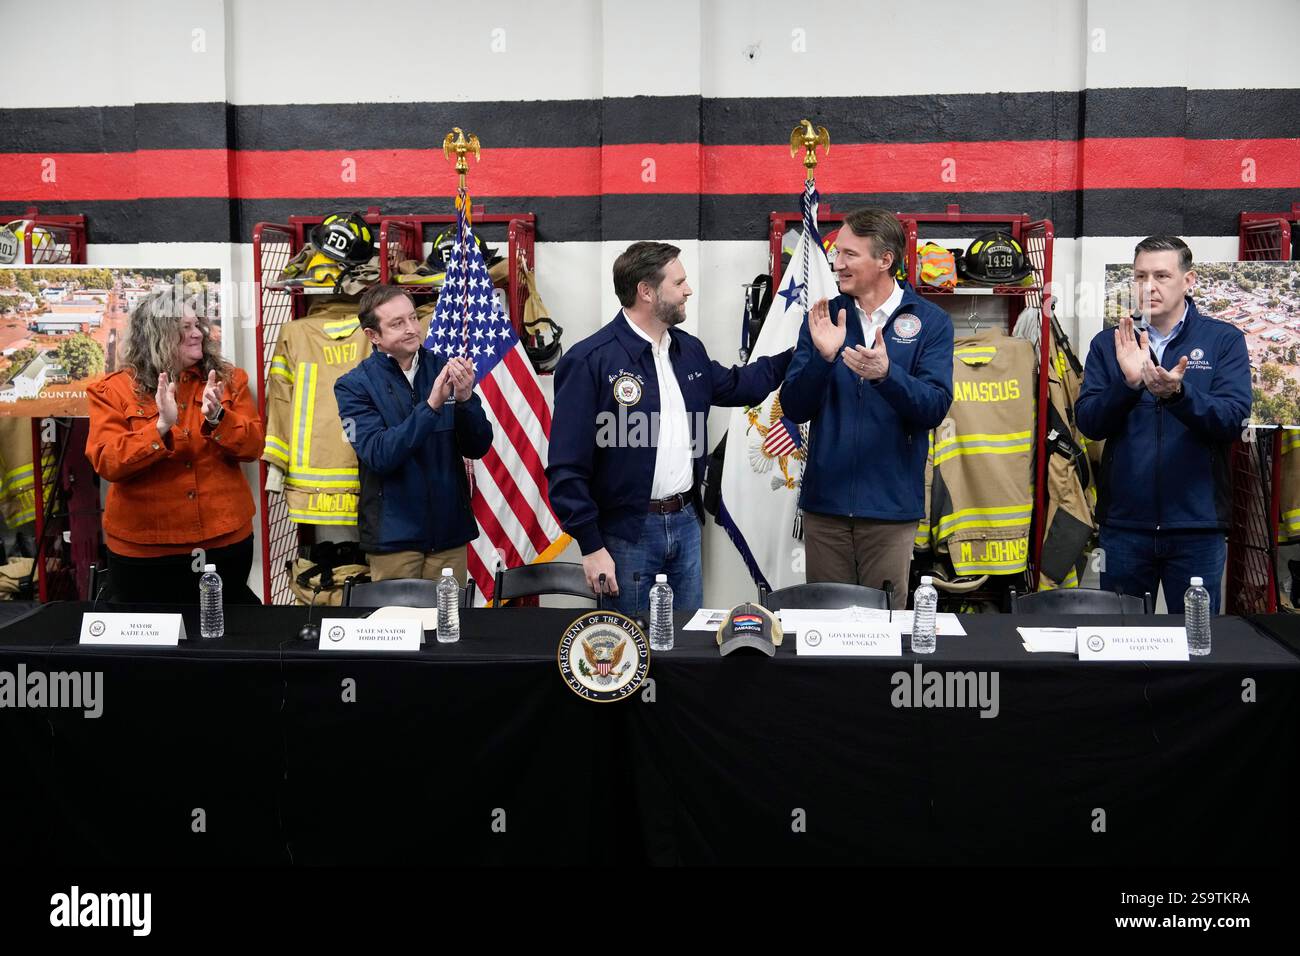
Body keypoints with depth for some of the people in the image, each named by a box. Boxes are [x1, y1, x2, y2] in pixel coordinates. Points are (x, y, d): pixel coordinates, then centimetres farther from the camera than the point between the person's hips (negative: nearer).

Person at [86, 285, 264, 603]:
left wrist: (217, 419, -22)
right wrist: (162, 427, -26)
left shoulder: (229, 379, 3)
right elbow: (107, 464, -13)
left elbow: (253, 447, -3)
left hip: (226, 537, 2)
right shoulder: (113, 390, -4)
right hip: (144, 546, -2)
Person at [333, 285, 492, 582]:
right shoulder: (354, 386, -6)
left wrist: (465, 399, -19)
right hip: (395, 534, -3)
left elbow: (478, 447, -1)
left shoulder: (444, 369, 1)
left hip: (450, 531, 3)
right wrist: (431, 405, -28)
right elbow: (378, 455, -19)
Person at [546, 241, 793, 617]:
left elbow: (734, 386, 30)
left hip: (685, 522, 7)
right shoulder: (589, 361, -14)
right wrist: (591, 547, -17)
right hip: (626, 533, -7)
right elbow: (567, 467, -16)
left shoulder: (689, 350, 9)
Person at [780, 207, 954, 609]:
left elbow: (934, 408, -12)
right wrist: (823, 357, -19)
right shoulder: (823, 317, 4)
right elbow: (794, 409, -2)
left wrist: (887, 374, -29)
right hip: (825, 501, 2)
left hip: (891, 503, -2)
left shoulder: (930, 323, -2)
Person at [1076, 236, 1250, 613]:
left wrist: (1175, 393, -28)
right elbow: (1088, 423, -4)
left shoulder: (1225, 341, 0)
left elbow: (1233, 421, -12)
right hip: (1123, 522, 2)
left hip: (1197, 525, -1)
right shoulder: (1109, 343, 5)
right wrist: (1128, 384, -21)